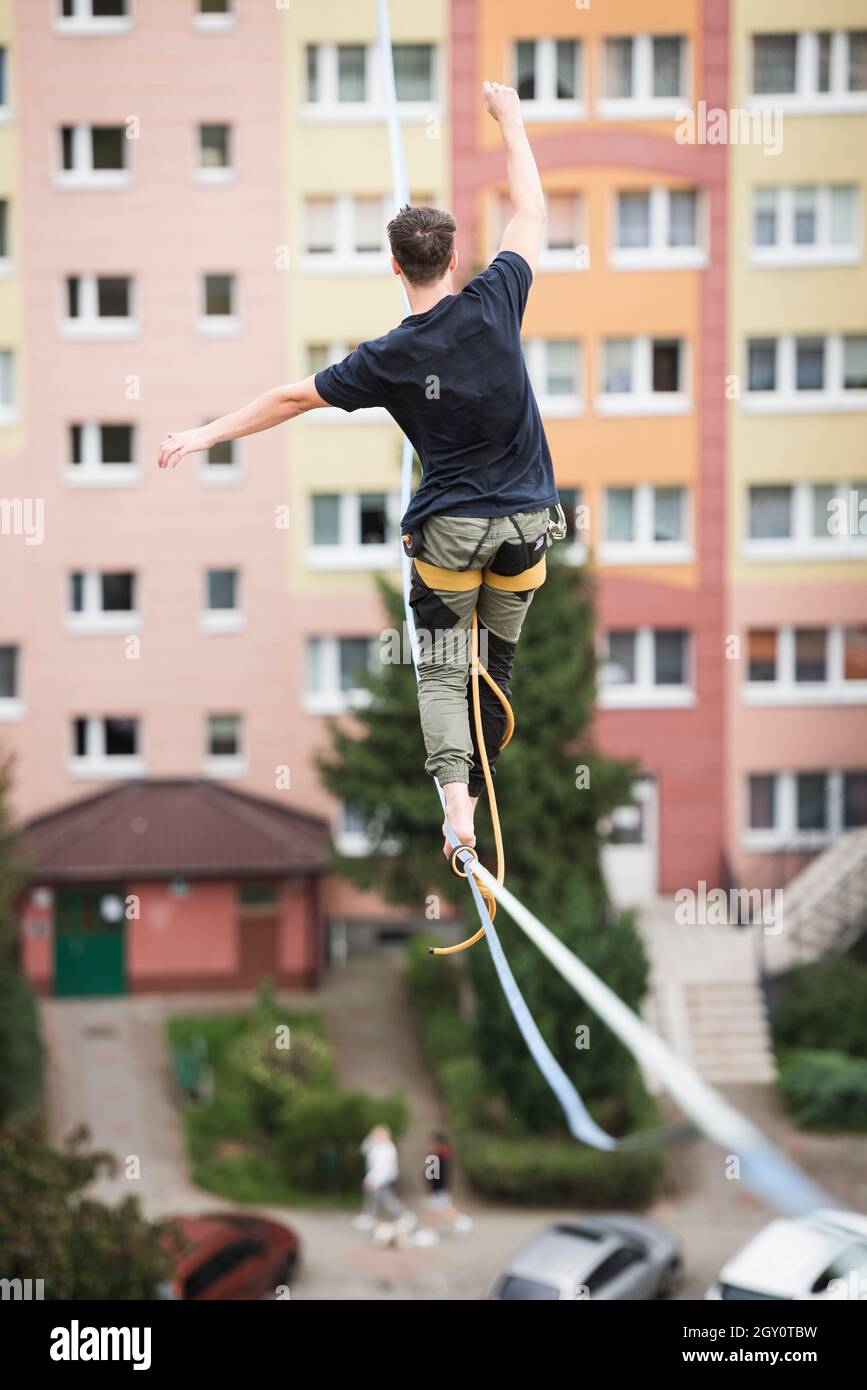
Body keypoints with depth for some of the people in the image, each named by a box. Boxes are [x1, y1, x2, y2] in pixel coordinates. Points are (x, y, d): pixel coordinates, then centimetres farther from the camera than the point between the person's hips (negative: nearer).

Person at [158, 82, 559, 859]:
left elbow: (295, 398, -2)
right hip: (526, 519, 2)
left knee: (441, 667, 5)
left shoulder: (388, 359, -12)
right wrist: (510, 118, 14)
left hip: (449, 528, -2)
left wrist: (210, 434, 9)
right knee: (499, 657, 16)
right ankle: (477, 779, 24)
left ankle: (455, 792, -14)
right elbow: (533, 213, 4)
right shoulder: (493, 306, -10)